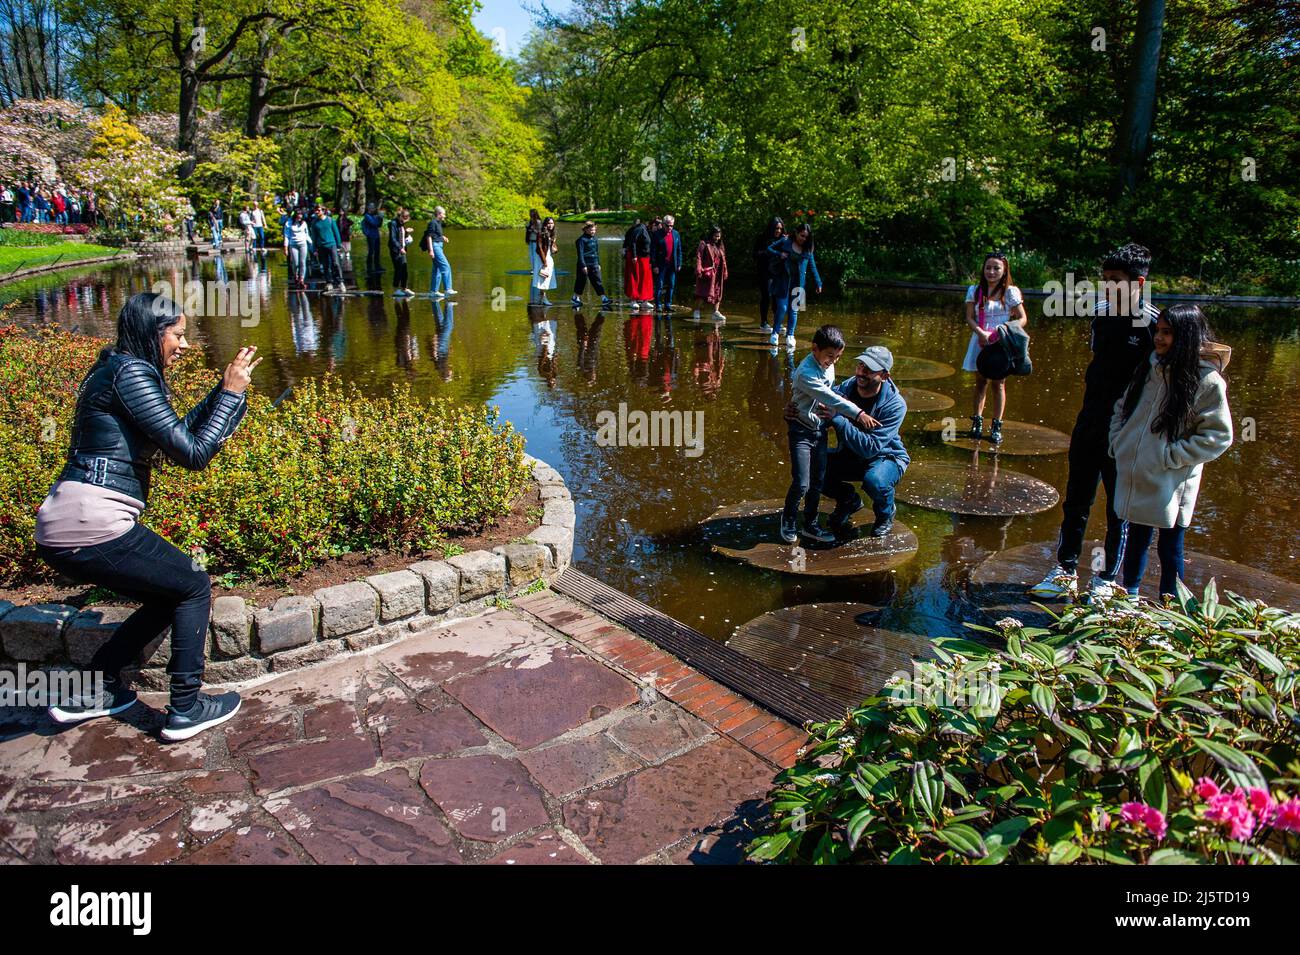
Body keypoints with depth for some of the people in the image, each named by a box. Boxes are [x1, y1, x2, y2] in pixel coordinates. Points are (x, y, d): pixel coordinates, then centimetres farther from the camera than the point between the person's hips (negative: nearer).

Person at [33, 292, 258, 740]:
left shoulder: (116, 371, 18)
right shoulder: (131, 373, -12)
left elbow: (177, 434, 24)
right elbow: (192, 454, -14)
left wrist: (225, 388, 18)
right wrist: (232, 393, -6)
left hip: (62, 531, 10)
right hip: (90, 527, -10)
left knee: (171, 595, 21)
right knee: (194, 586, 6)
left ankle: (87, 693, 27)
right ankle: (185, 710, 11)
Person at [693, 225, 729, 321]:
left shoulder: (720, 245, 13)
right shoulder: (704, 244, -5)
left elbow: (723, 260, 17)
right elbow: (698, 257, -10)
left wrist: (725, 272, 13)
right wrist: (699, 270, -17)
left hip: (717, 273, 6)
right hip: (707, 272, -6)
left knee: (717, 293, 5)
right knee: (704, 292, -4)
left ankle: (716, 312, 7)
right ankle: (697, 311, 6)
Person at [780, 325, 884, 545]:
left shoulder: (828, 366, 5)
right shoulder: (806, 373, -22)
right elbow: (829, 398, -28)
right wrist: (857, 413, -29)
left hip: (821, 430, 8)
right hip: (802, 431, -8)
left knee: (817, 483, 11)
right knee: (801, 484, -9)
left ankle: (810, 525, 24)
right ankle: (788, 519, 16)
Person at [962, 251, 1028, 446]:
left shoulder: (1010, 292, -1)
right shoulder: (974, 291, 5)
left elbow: (1022, 319, -1)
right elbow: (969, 317, -1)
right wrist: (981, 333, -18)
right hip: (980, 342, 2)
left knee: (998, 384, 1)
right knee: (981, 382, 9)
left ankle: (996, 426, 6)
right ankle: (977, 421, 18)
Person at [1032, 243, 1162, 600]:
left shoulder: (1156, 325, -14)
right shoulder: (1101, 313, 4)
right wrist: (1092, 406, 15)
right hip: (1089, 424, 6)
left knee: (1119, 509, 9)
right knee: (1075, 501, 11)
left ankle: (1107, 578, 22)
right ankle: (1066, 571, 23)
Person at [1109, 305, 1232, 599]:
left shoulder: (1207, 381, -11)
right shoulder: (1147, 368, 5)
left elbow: (1217, 436, -10)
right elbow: (1121, 409, 18)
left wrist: (1171, 457, -15)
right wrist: (1117, 443, 5)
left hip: (1170, 486, -5)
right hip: (1134, 479, 5)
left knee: (1170, 551, 9)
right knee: (1136, 542, 20)